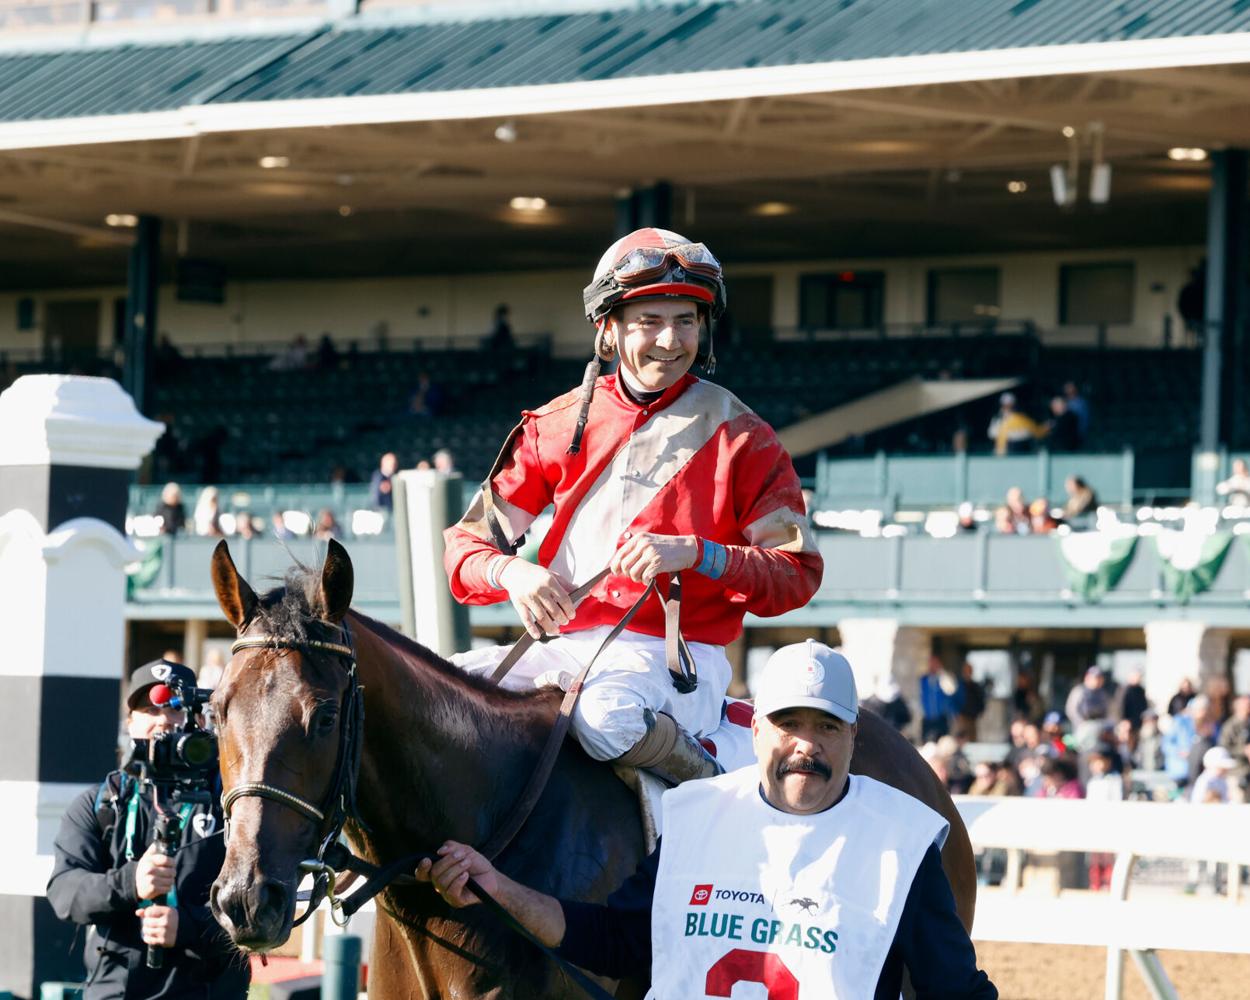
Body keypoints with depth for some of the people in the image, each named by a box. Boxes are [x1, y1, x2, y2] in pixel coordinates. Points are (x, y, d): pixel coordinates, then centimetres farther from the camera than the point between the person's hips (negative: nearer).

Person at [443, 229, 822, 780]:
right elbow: (466, 546, 10)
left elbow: (797, 576, -2)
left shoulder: (741, 439, 3)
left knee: (607, 714, -37)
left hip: (676, 653, -4)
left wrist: (696, 553, -20)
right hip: (563, 645, 4)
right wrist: (511, 573, -15)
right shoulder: (558, 425, 12)